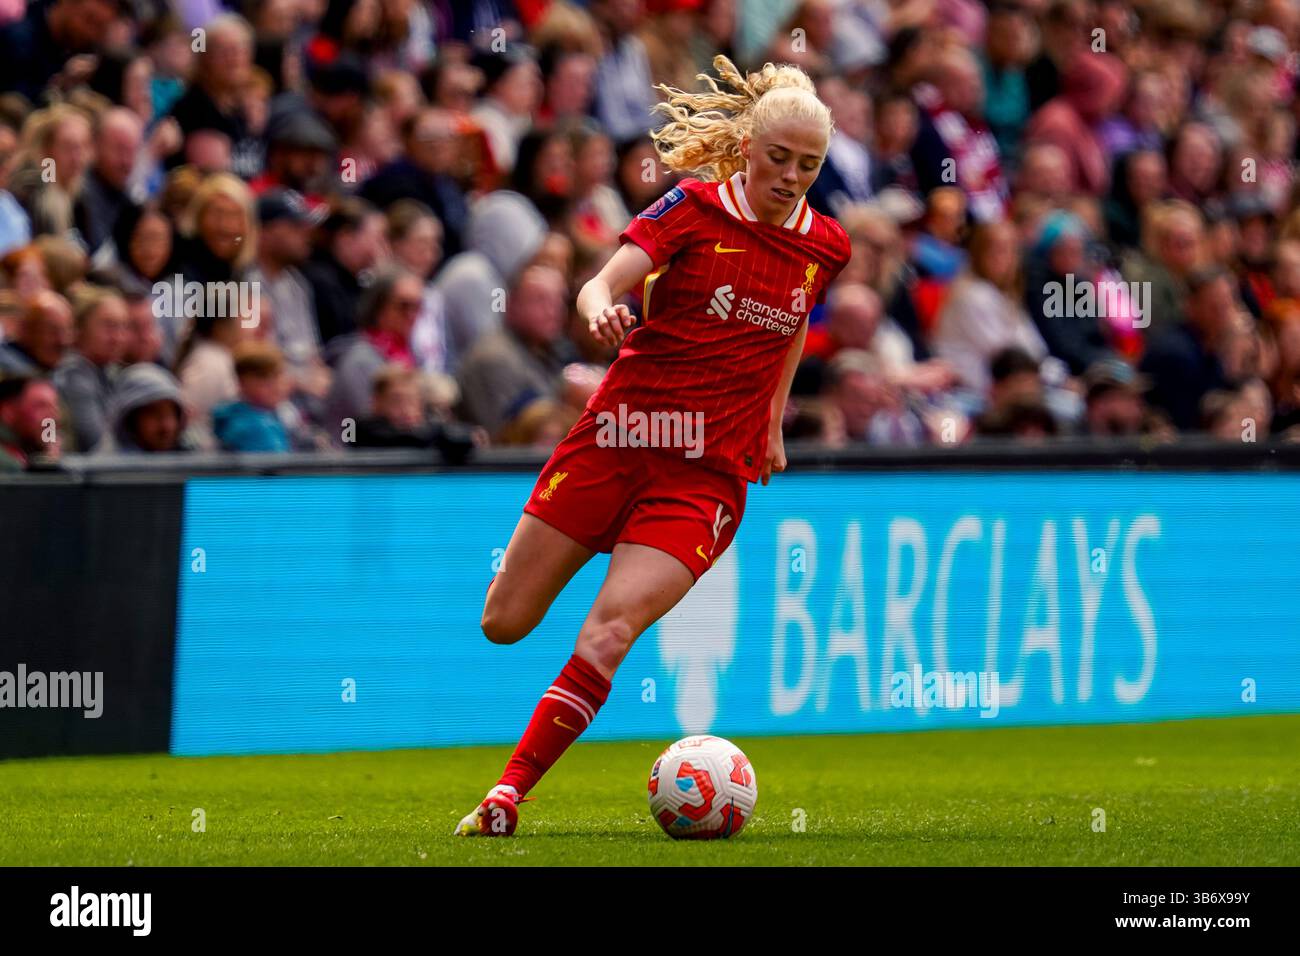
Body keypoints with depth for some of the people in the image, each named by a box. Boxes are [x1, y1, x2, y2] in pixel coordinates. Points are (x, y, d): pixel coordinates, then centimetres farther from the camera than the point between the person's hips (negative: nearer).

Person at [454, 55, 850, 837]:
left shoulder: (826, 247, 4)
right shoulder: (695, 208, -6)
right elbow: (604, 284, -19)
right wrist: (601, 307, -42)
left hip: (709, 472, 0)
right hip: (614, 437, 0)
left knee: (610, 631, -21)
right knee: (505, 624, 6)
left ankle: (508, 795, -17)